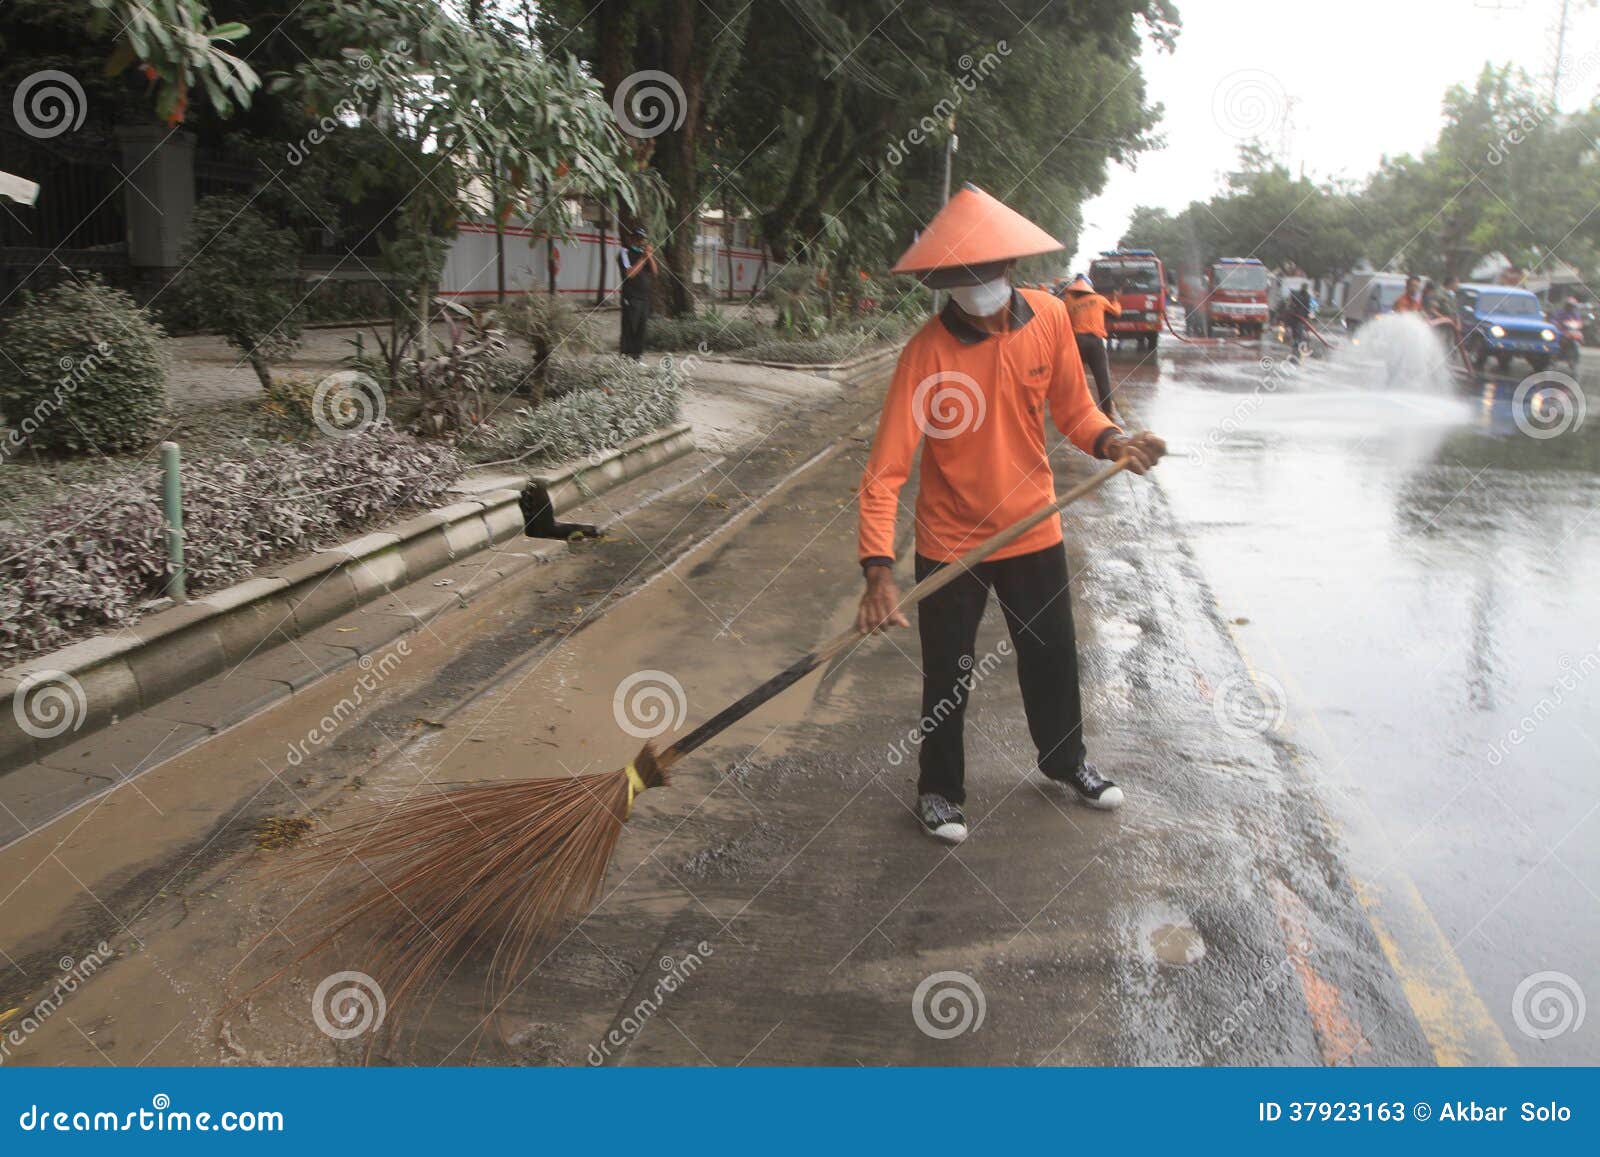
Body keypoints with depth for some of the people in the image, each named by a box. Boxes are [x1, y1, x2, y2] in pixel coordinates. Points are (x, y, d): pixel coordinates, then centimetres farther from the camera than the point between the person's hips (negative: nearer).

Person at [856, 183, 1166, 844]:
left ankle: (1065, 759, 46)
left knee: (1052, 657, 20)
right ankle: (939, 788, 33)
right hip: (949, 542, -4)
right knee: (946, 678, 9)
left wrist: (1111, 441, -21)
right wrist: (878, 570, -36)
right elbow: (885, 471, -27)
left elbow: (1073, 411, 2)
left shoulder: (1049, 318, -10)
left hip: (1033, 528, 4)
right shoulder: (928, 351, -23)